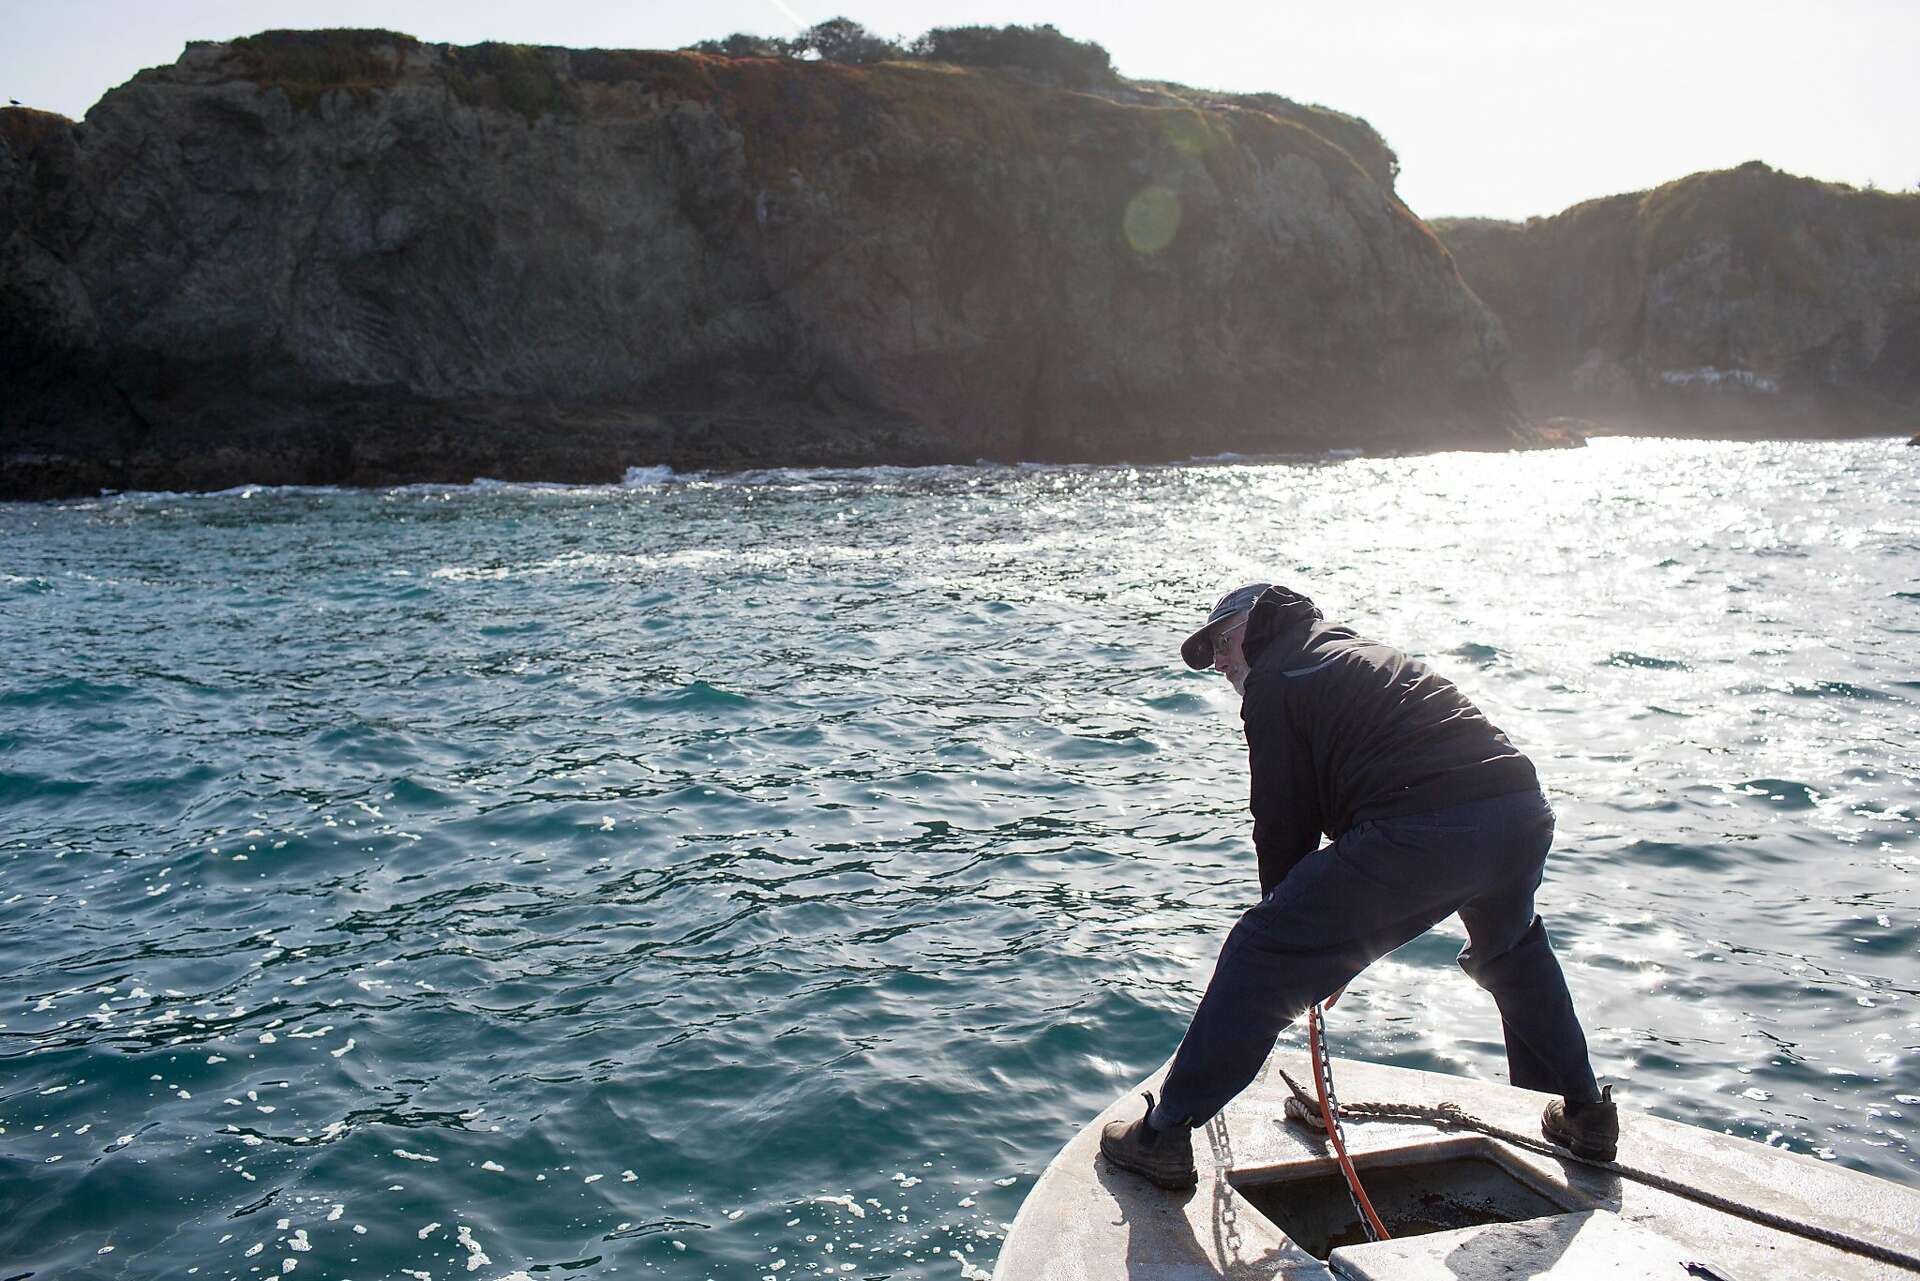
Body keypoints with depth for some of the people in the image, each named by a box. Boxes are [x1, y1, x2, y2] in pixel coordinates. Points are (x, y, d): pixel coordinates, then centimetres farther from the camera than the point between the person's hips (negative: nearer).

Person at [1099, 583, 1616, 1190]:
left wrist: (1311, 947, 18)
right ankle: (1586, 1114, 48)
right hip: (1523, 808, 9)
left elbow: (1284, 822, 6)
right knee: (1512, 953, 38)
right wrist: (1346, 941, 37)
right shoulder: (1368, 656, 35)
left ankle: (1163, 1136, 3)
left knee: (1260, 957, 1)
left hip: (1422, 831, -8)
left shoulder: (1272, 683, 9)